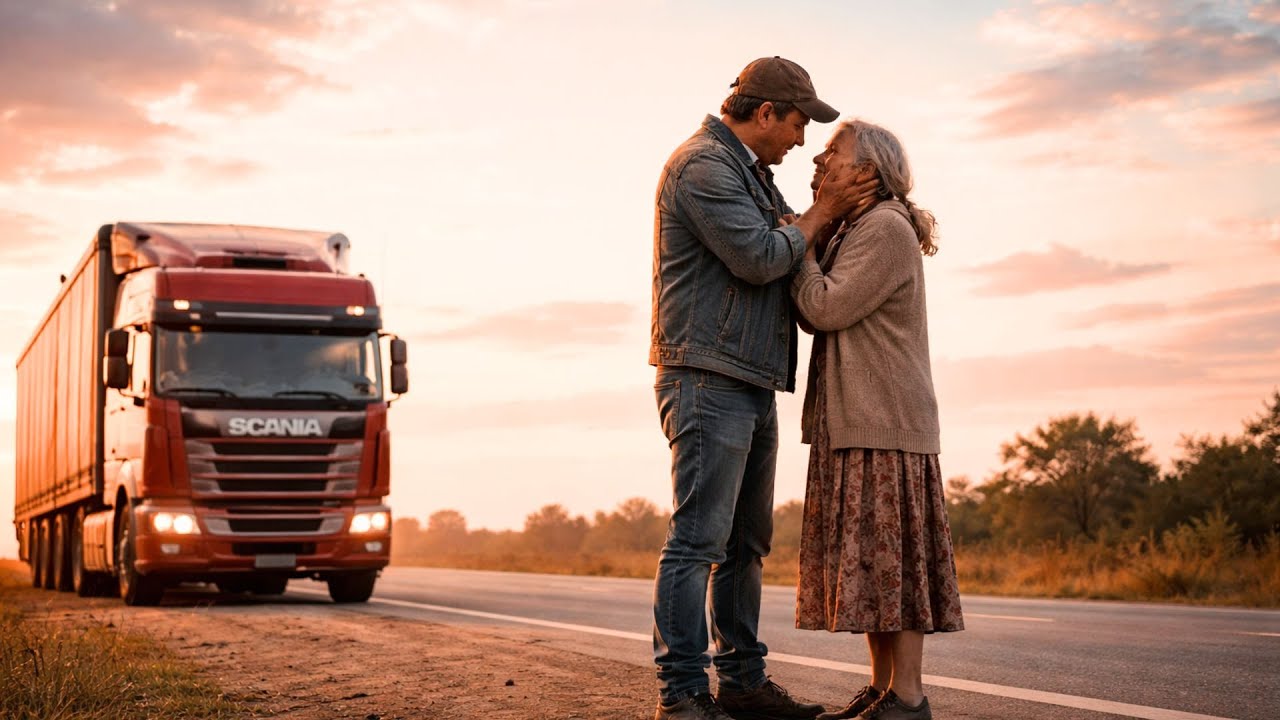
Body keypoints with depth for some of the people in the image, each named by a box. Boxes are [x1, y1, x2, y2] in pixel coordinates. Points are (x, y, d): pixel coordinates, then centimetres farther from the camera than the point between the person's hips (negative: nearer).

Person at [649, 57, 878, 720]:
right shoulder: (703, 163, -10)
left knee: (746, 542, 12)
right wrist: (822, 212, -3)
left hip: (752, 389, 10)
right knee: (697, 541, -10)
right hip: (709, 380, -10)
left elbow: (791, 255, 23)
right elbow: (760, 258, -18)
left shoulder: (749, 173, 23)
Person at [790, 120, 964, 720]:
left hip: (886, 423, -10)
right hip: (854, 423, 10)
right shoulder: (851, 233, 20)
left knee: (891, 557, -8)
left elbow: (825, 308, -18)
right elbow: (814, 317, 12)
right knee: (869, 560, 10)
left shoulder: (887, 229, -11)